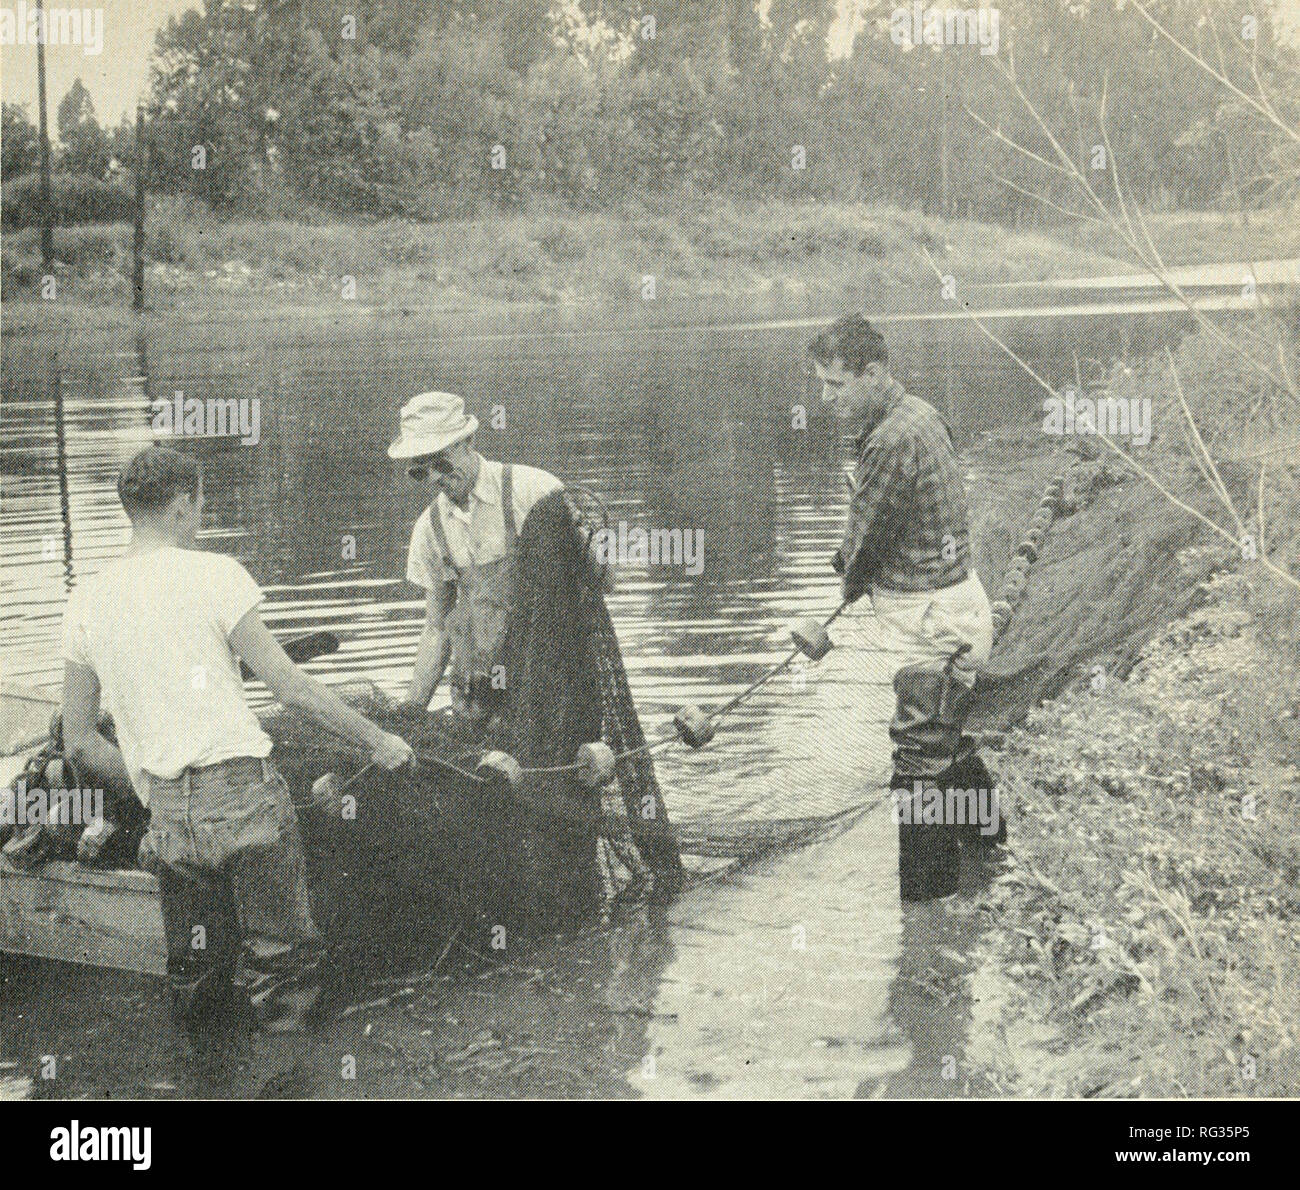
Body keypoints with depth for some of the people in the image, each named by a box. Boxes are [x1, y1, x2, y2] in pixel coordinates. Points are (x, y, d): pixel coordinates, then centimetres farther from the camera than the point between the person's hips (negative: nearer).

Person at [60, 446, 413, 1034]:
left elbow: (79, 743, 12)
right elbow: (290, 686, -3)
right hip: (243, 796, -5)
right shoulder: (212, 573, -4)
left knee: (196, 973, 17)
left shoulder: (85, 601, 10)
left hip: (168, 819, 5)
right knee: (281, 969, 6)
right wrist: (376, 740, 7)